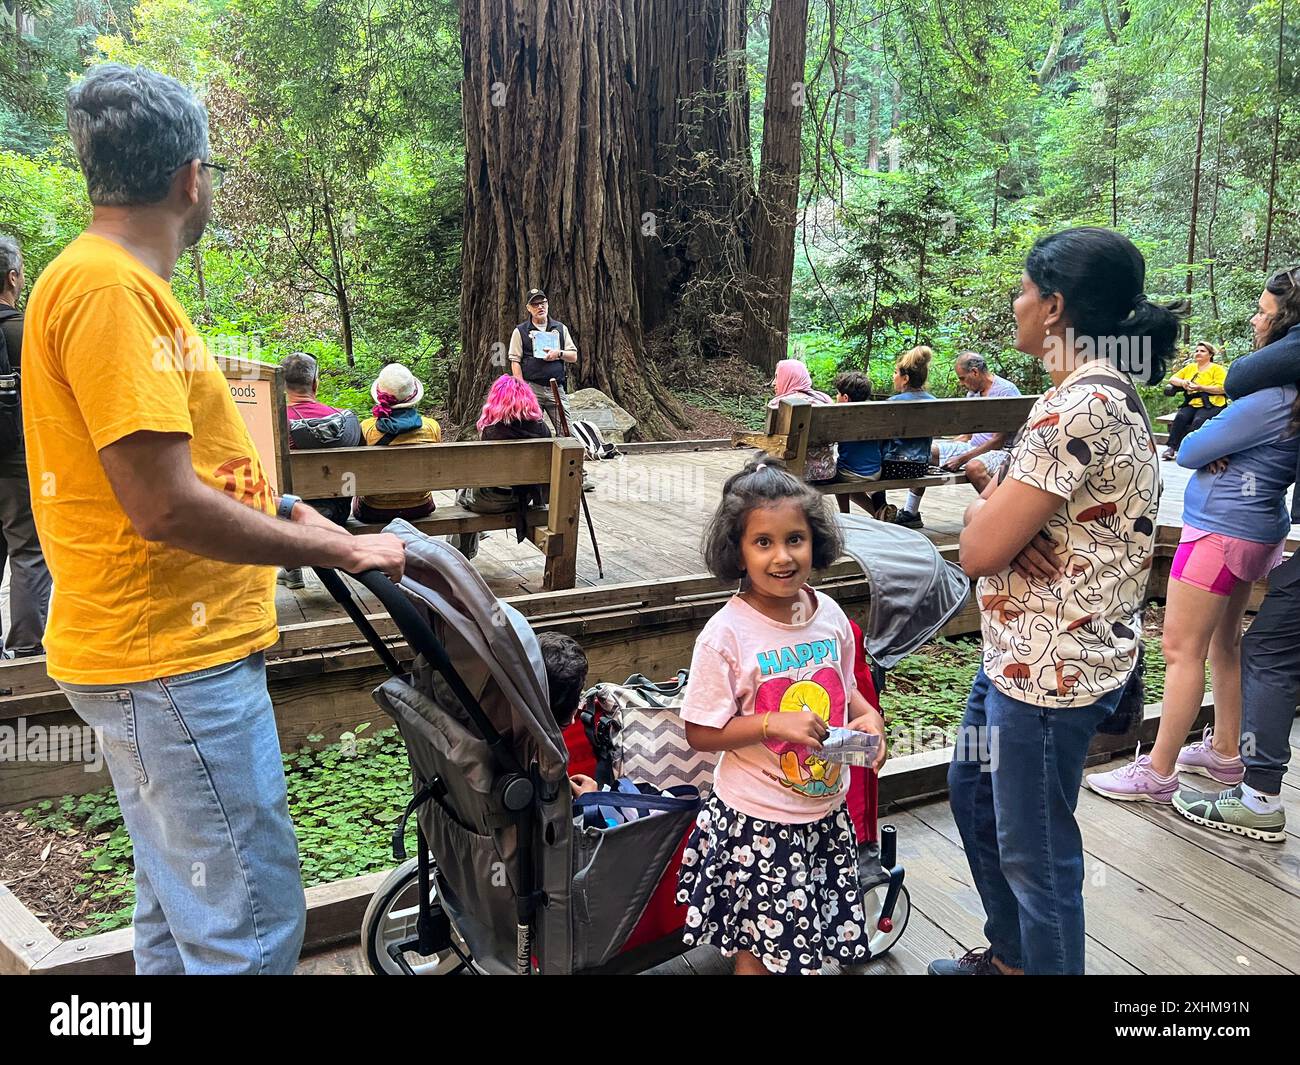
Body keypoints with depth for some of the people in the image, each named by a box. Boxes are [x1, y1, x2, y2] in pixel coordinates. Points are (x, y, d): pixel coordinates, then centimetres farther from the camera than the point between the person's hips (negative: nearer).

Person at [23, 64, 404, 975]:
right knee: (253, 919, -2)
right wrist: (337, 550, -16)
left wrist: (275, 508, 13)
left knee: (180, 901, 21)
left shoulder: (113, 279, 14)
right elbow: (164, 506, -24)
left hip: (163, 645, 11)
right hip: (172, 658, -11)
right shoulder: (110, 289, -18)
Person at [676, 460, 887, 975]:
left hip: (828, 811, 5)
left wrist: (868, 716, -7)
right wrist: (774, 724, -25)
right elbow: (700, 733, -15)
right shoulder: (726, 635, -20)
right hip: (758, 821, -5)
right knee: (762, 946, 9)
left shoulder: (830, 615, -3)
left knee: (812, 937, 20)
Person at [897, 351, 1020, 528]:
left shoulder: (1005, 391, -13)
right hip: (974, 448, 9)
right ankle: (910, 513, 2)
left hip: (1001, 452, -9)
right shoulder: (973, 393, 14)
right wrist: (941, 448, 5)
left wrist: (962, 459, -20)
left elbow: (999, 440, -18)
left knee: (973, 467, -41)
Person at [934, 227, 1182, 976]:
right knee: (974, 795, 25)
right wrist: (1002, 510, -9)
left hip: (1051, 666, -11)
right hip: (1027, 651, 11)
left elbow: (979, 550, -24)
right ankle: (1010, 955, 44)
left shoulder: (1080, 408, -23)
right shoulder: (1111, 393, 9)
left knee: (1035, 850, 6)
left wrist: (985, 503, -3)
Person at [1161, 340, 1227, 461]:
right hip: (1191, 404, 4)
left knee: (1198, 420, -33)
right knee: (1180, 416, -27)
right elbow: (1172, 379, 20)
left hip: (1211, 404, -4)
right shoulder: (1190, 367, 22)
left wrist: (1201, 388, -17)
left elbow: (1221, 388, -8)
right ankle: (1171, 447, -33)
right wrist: (1182, 382, -2)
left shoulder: (1217, 369, 5)